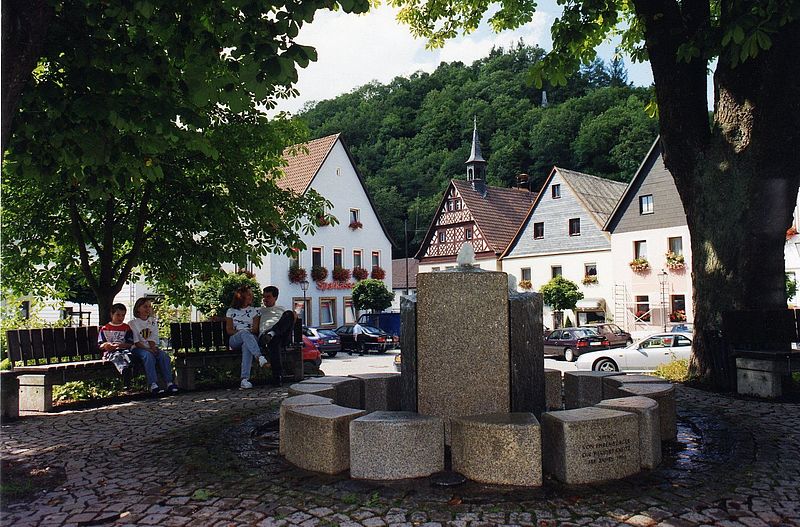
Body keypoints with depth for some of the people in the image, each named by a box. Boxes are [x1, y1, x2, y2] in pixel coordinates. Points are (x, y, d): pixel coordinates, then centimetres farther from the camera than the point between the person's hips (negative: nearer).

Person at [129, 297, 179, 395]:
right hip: (138, 349, -4)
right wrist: (147, 349, -20)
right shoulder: (132, 323, 2)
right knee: (148, 355, -36)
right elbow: (135, 342, -7)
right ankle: (153, 385, -45)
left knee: (164, 355, -26)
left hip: (151, 348, 4)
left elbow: (152, 339, 8)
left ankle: (169, 382, -33)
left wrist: (153, 348, -13)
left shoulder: (153, 322, 16)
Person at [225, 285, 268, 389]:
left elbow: (255, 328, 8)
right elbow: (229, 330, 8)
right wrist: (240, 332, -10)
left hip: (250, 338, 0)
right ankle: (260, 357, -61)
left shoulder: (254, 311, 21)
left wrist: (250, 332, -14)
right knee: (244, 333, -37)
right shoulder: (231, 311, 18)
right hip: (234, 341, 0)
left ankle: (244, 379, -55)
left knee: (247, 345, -39)